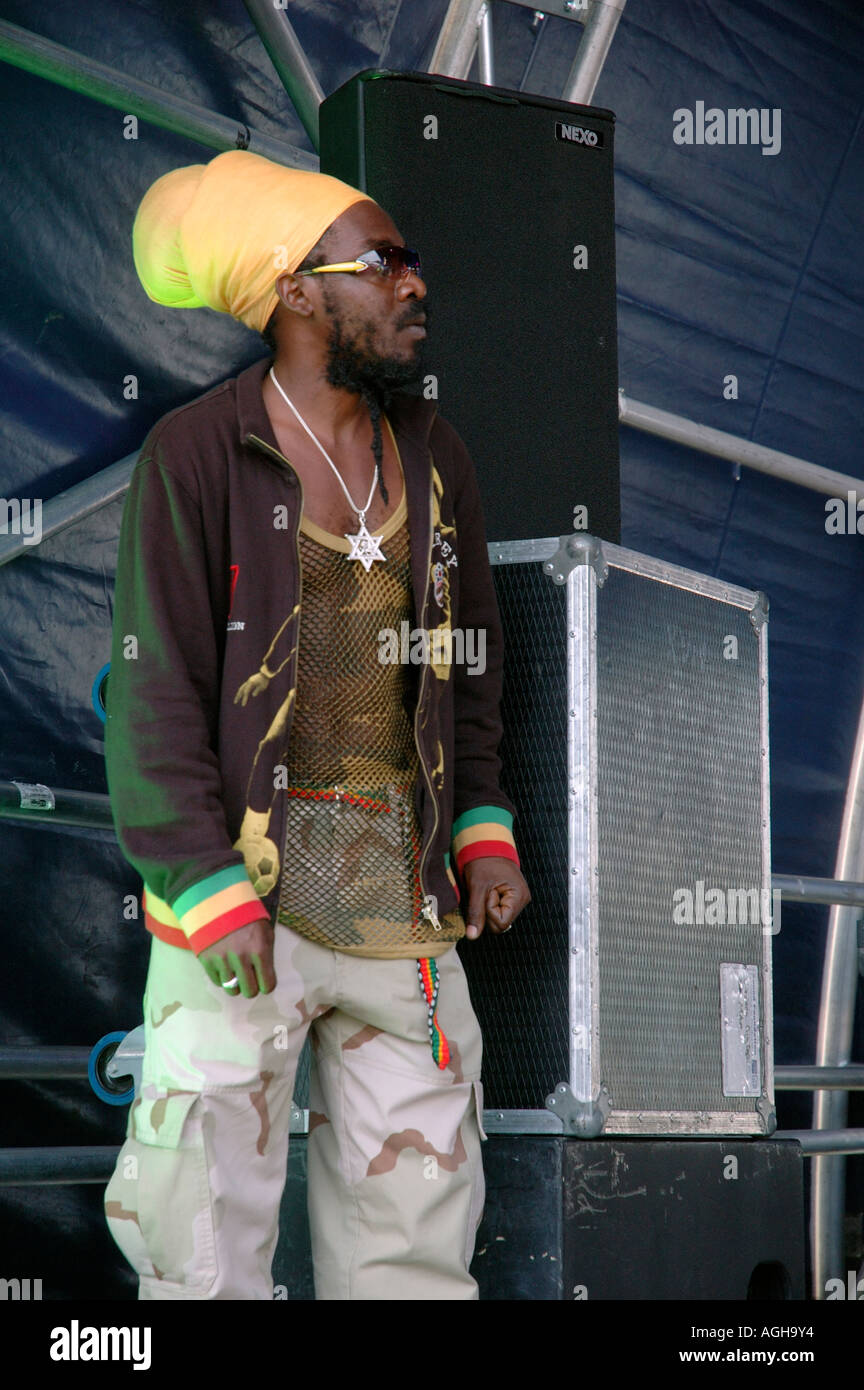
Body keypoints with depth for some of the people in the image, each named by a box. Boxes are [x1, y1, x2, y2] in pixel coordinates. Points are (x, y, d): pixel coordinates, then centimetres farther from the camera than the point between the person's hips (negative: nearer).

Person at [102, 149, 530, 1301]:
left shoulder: (432, 457, 12)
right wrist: (211, 892, -15)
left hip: (404, 896, 5)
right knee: (206, 1222, -5)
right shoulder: (197, 454, -6)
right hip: (243, 890, -5)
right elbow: (155, 689, -9)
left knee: (415, 1213, 9)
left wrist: (482, 829, 9)